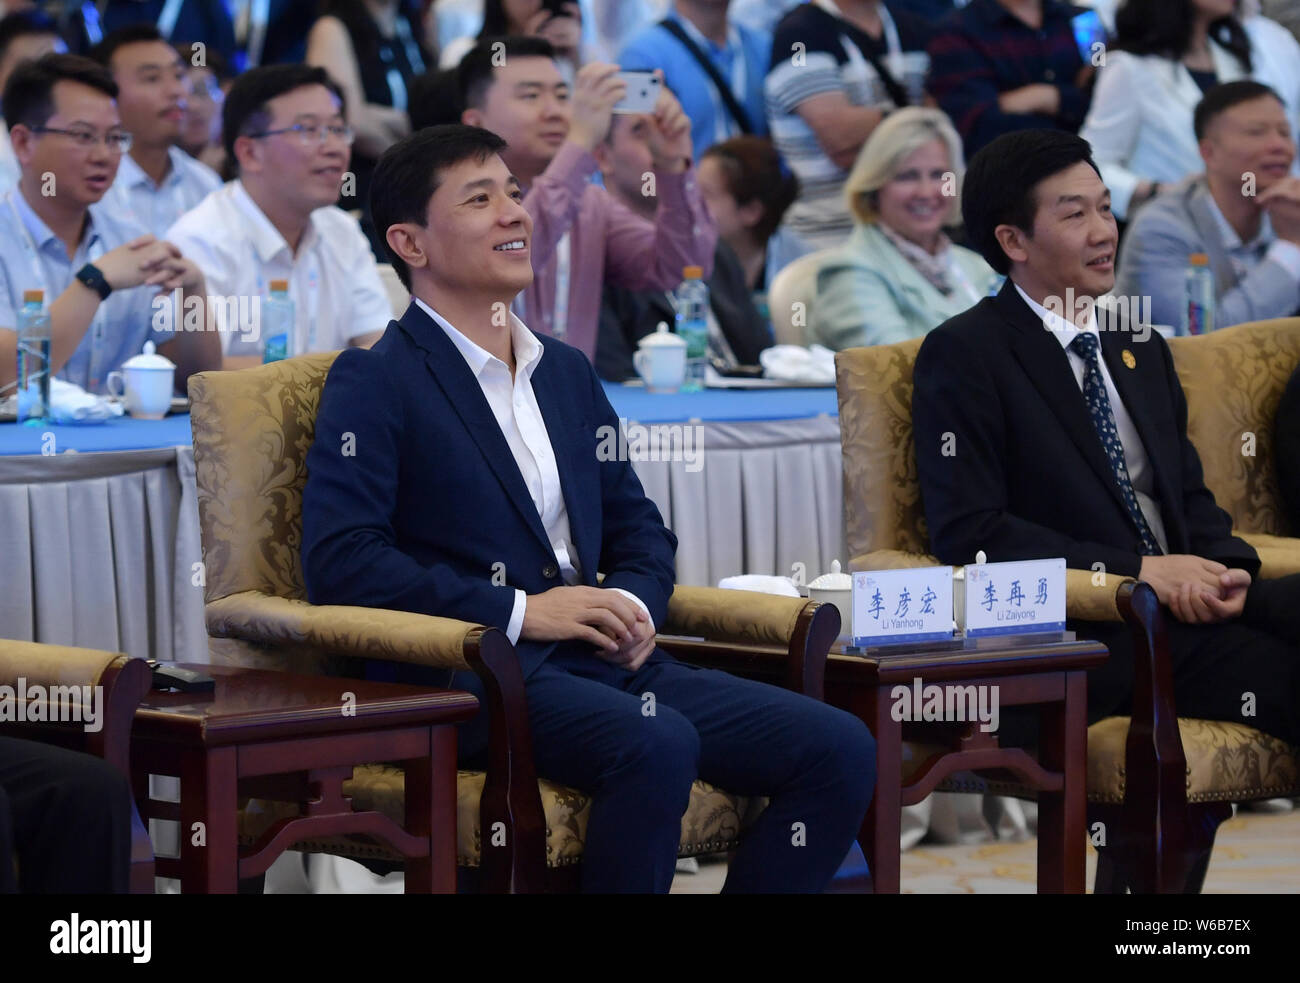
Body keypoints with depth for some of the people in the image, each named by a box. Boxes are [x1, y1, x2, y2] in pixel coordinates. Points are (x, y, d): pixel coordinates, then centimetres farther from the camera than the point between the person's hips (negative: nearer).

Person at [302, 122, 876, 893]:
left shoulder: (567, 372, 23)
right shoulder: (375, 383, 0)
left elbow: (638, 527, 26)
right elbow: (340, 562, -12)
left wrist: (636, 604, 1)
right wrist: (519, 611, -15)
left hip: (605, 659, 7)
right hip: (475, 676, -7)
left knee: (840, 749, -12)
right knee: (657, 744, -36)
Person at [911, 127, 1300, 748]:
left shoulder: (1142, 348, 23)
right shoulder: (962, 354, -1)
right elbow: (965, 533, -10)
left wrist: (1225, 567, 0)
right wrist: (1137, 572, -15)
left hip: (1189, 600, 7)